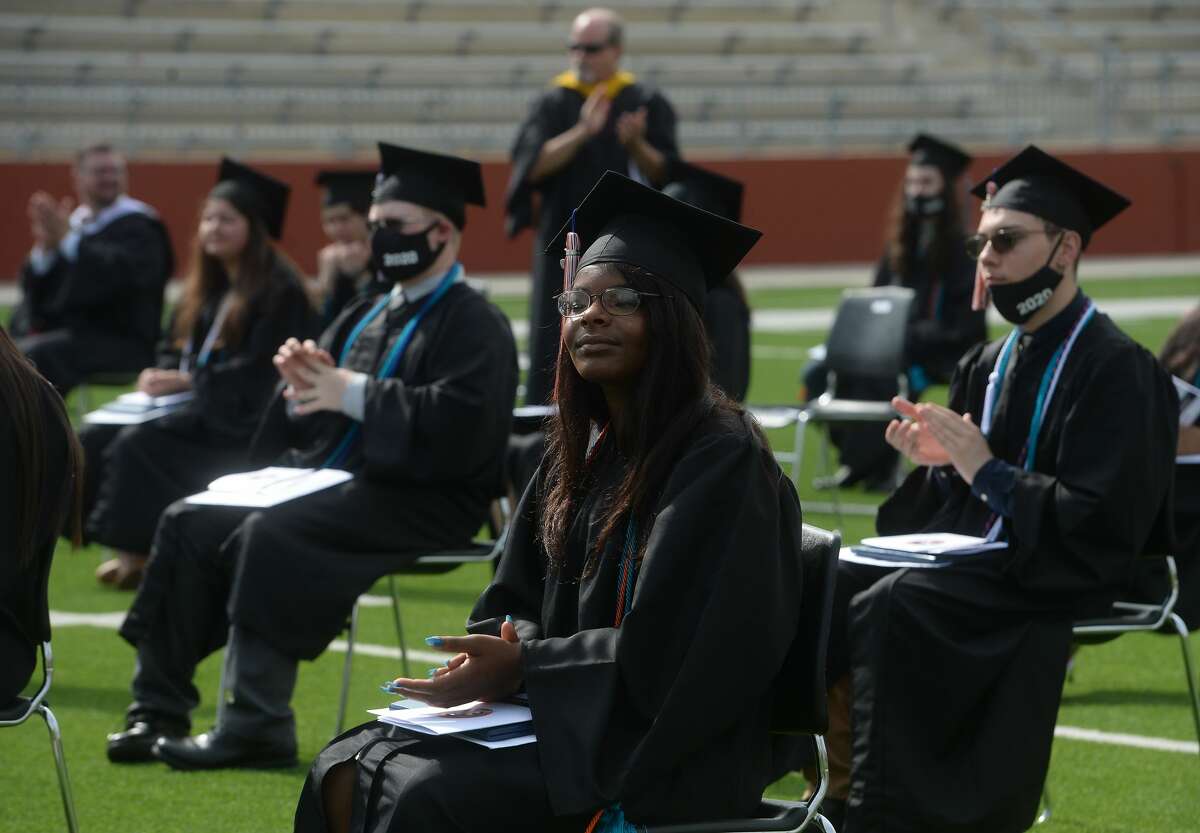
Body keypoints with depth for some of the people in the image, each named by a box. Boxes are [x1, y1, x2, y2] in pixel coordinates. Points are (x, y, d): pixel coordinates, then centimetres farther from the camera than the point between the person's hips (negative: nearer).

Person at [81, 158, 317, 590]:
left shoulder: (278, 290, -11)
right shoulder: (207, 287, 15)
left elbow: (260, 373, -17)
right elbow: (178, 351, 20)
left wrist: (188, 381, -18)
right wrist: (159, 376, -3)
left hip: (247, 425, -9)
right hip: (200, 407, 9)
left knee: (138, 443, -28)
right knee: (93, 439, -11)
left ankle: (137, 554, -20)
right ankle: (127, 548, -13)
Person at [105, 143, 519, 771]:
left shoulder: (473, 324, -6)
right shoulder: (369, 316, 20)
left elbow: (462, 423, -22)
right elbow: (316, 417, 21)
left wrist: (358, 394, -19)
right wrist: (307, 380, -3)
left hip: (416, 502, -9)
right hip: (332, 482, 9)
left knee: (267, 537, -31)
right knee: (190, 525, -5)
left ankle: (256, 725, -28)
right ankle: (160, 707, -6)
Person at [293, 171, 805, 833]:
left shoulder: (724, 460, -13)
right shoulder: (584, 450, 13)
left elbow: (665, 653, -19)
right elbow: (519, 599, 16)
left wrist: (520, 666, -18)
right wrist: (494, 651, -7)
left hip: (667, 752, -8)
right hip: (572, 719, 8)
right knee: (344, 773, -8)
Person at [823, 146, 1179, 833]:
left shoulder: (1119, 370, -12)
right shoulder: (990, 364, 13)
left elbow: (1100, 526, -18)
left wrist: (985, 471, -18)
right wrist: (938, 459, -5)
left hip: (1053, 579, -8)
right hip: (967, 555, 8)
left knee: (890, 606, -29)